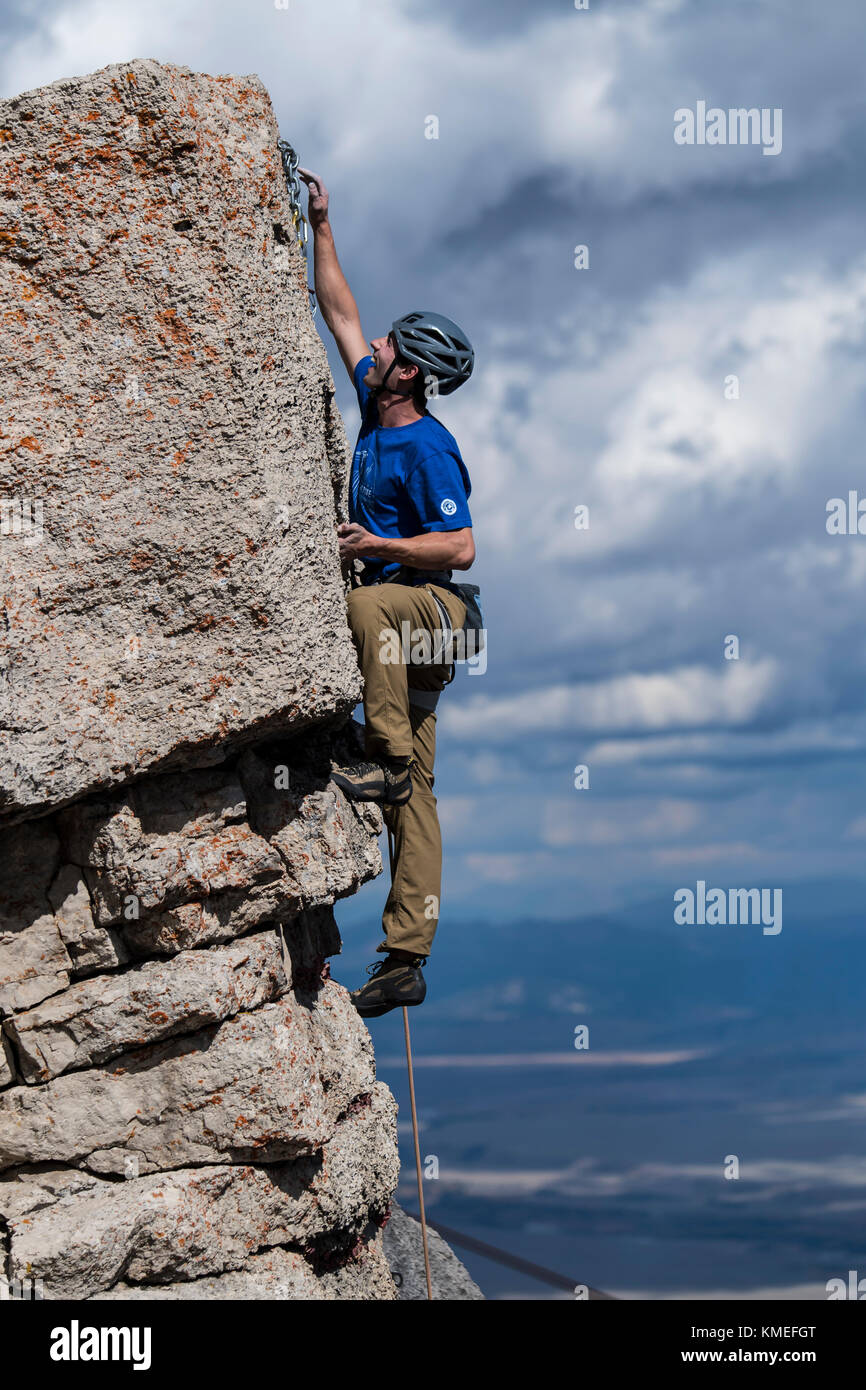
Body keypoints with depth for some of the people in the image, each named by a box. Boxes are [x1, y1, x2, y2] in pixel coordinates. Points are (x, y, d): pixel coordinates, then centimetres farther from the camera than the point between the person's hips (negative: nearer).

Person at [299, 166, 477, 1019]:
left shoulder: (426, 448, -12)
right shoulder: (375, 411, 11)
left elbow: (461, 546, -18)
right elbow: (340, 312, 21)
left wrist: (380, 545, -23)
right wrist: (321, 227, 21)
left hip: (430, 606, -7)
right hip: (397, 618, 7)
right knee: (414, 801, 1)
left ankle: (388, 757, -30)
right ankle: (405, 961, -3)